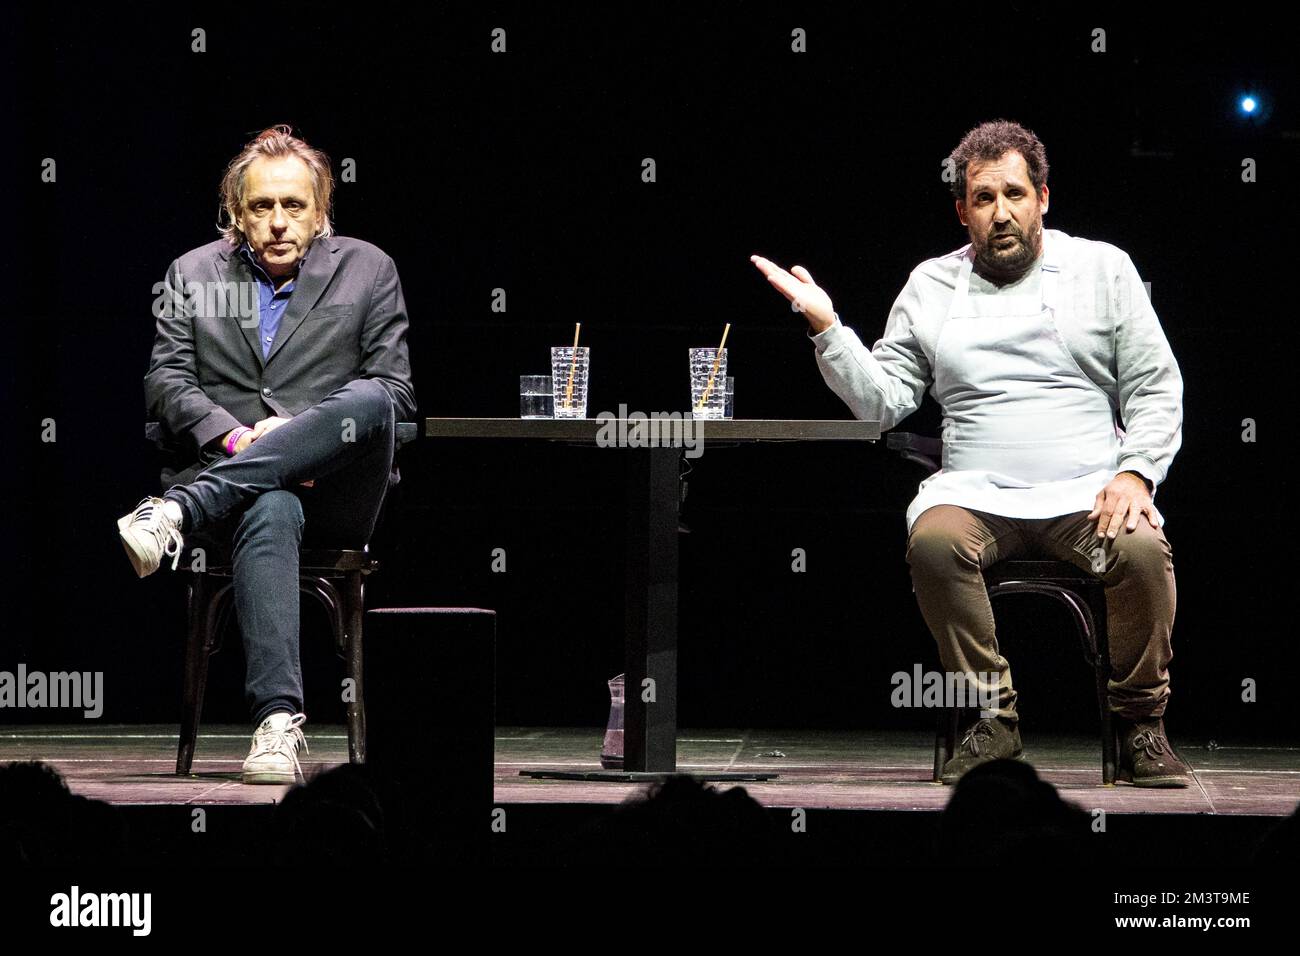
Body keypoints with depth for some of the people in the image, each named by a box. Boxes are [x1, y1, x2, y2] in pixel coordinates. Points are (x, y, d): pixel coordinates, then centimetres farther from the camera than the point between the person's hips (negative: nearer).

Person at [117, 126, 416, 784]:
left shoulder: (367, 271, 13)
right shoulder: (193, 274, 17)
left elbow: (394, 392, 6)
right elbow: (165, 382, 7)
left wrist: (298, 433, -11)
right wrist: (235, 437, -13)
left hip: (337, 495, 1)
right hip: (231, 472, 0)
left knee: (367, 401, -35)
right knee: (271, 513, -40)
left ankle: (179, 510, -40)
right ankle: (278, 721, -52)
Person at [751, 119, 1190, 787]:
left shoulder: (1101, 268, 11)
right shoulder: (931, 285, 15)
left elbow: (1156, 389, 8)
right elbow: (882, 400, 10)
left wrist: (1136, 473, -8)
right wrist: (826, 327, -3)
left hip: (1086, 493, -1)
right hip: (973, 493, 1)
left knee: (1143, 550, -32)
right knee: (933, 542, -33)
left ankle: (1140, 721, -13)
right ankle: (992, 716, -19)